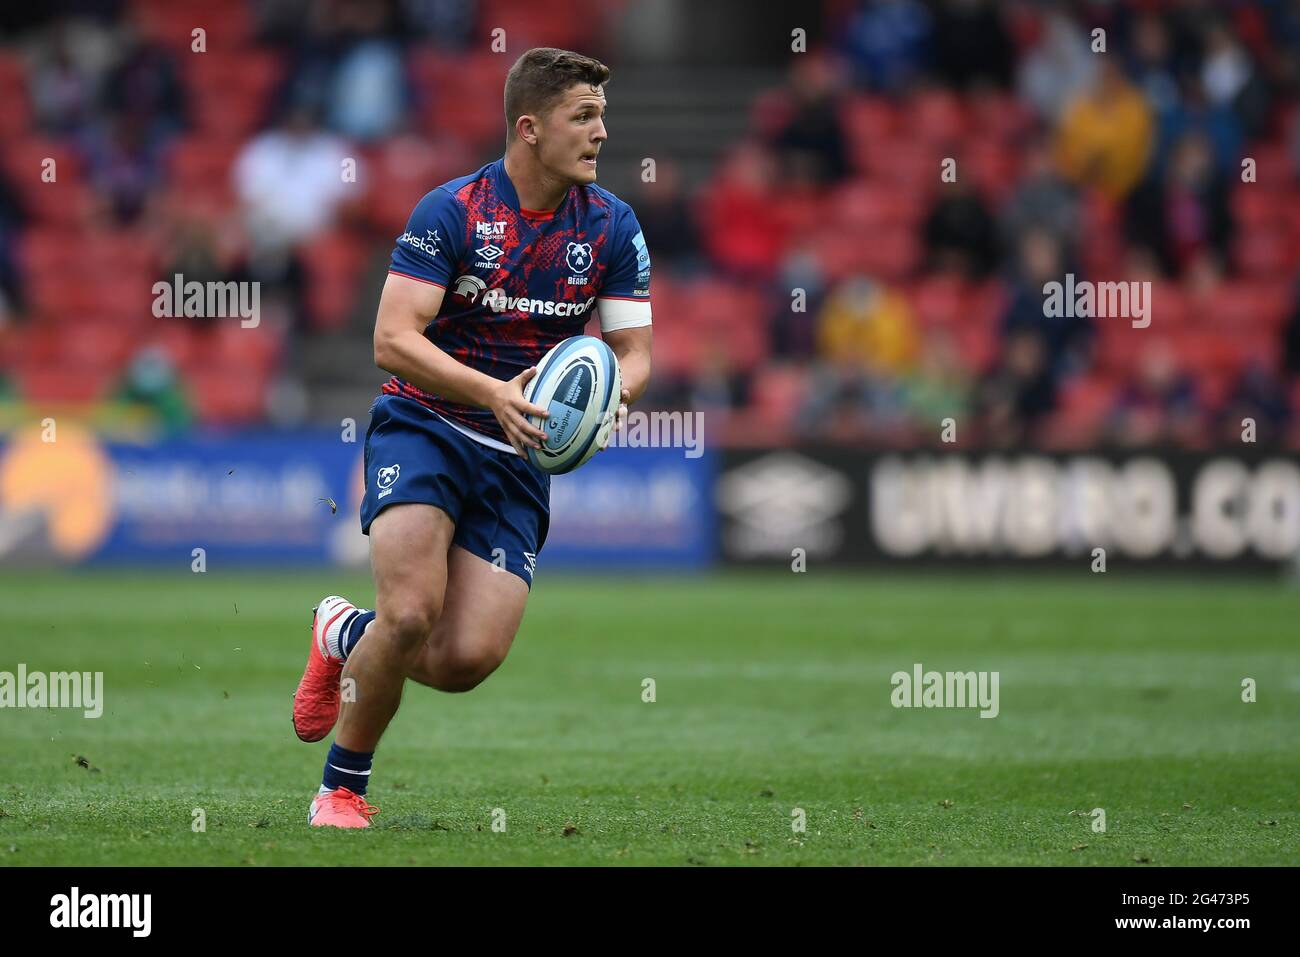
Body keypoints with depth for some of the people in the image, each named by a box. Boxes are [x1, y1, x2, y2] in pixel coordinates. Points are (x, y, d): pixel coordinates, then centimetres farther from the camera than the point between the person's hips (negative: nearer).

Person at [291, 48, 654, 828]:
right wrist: (495, 392, -32)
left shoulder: (613, 227, 0)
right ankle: (342, 788, -1)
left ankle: (347, 635, 24)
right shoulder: (452, 211, -12)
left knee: (468, 659, -10)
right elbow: (393, 340, -17)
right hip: (424, 427, -4)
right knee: (413, 614, -25)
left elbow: (634, 353, 4)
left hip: (519, 454, 4)